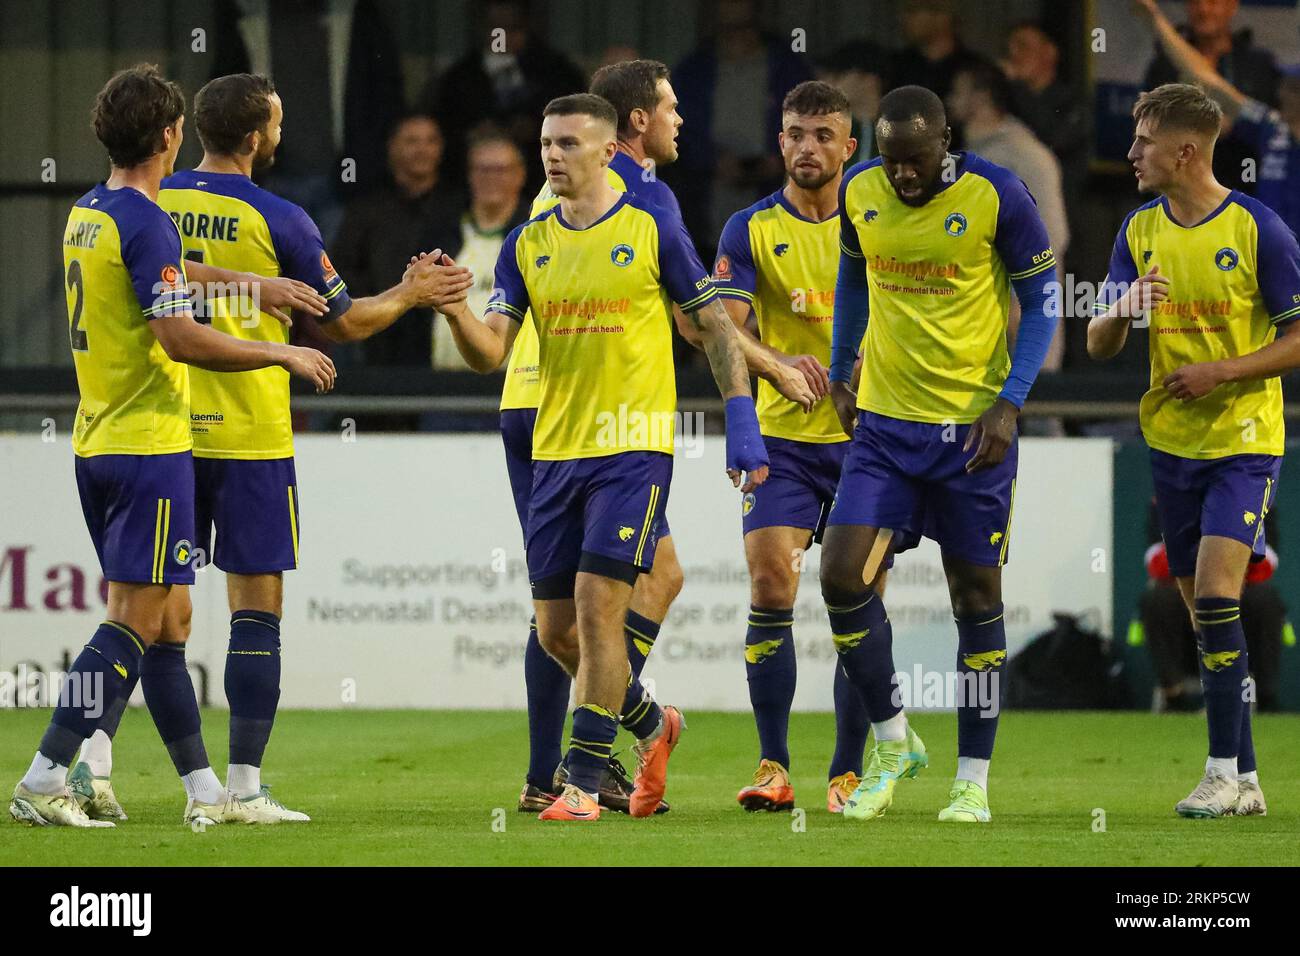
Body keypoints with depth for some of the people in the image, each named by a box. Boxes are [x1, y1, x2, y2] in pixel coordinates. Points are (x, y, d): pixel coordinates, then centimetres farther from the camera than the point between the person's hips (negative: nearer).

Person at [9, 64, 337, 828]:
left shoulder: (89, 215, 12)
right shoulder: (145, 222, -16)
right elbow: (182, 338, -22)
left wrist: (259, 286, 34)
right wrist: (284, 356, -12)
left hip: (99, 445, 9)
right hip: (149, 448, -9)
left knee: (166, 614, 13)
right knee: (136, 621, -7)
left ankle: (204, 786, 17)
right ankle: (44, 781, -12)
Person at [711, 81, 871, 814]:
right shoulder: (753, 230, 0)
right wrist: (786, 363, -28)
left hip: (866, 433, 1)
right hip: (783, 437, -1)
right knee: (770, 589, -11)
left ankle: (849, 773, 8)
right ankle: (773, 767, -3)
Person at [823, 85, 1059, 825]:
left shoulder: (996, 196, -13)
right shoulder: (860, 193, -1)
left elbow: (1041, 298, -5)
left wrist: (1010, 403, -14)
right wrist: (840, 374, 16)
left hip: (973, 427, -3)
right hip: (884, 422, 3)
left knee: (977, 595, 2)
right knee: (843, 577, -10)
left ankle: (975, 780, 13)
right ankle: (895, 742, 10)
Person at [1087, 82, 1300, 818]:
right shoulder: (1141, 230, 5)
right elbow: (1099, 346, 6)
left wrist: (1223, 371, -19)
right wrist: (1120, 311, -17)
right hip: (1172, 444, 6)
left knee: (1216, 596, -18)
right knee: (1203, 611, 7)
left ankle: (1224, 771, -13)